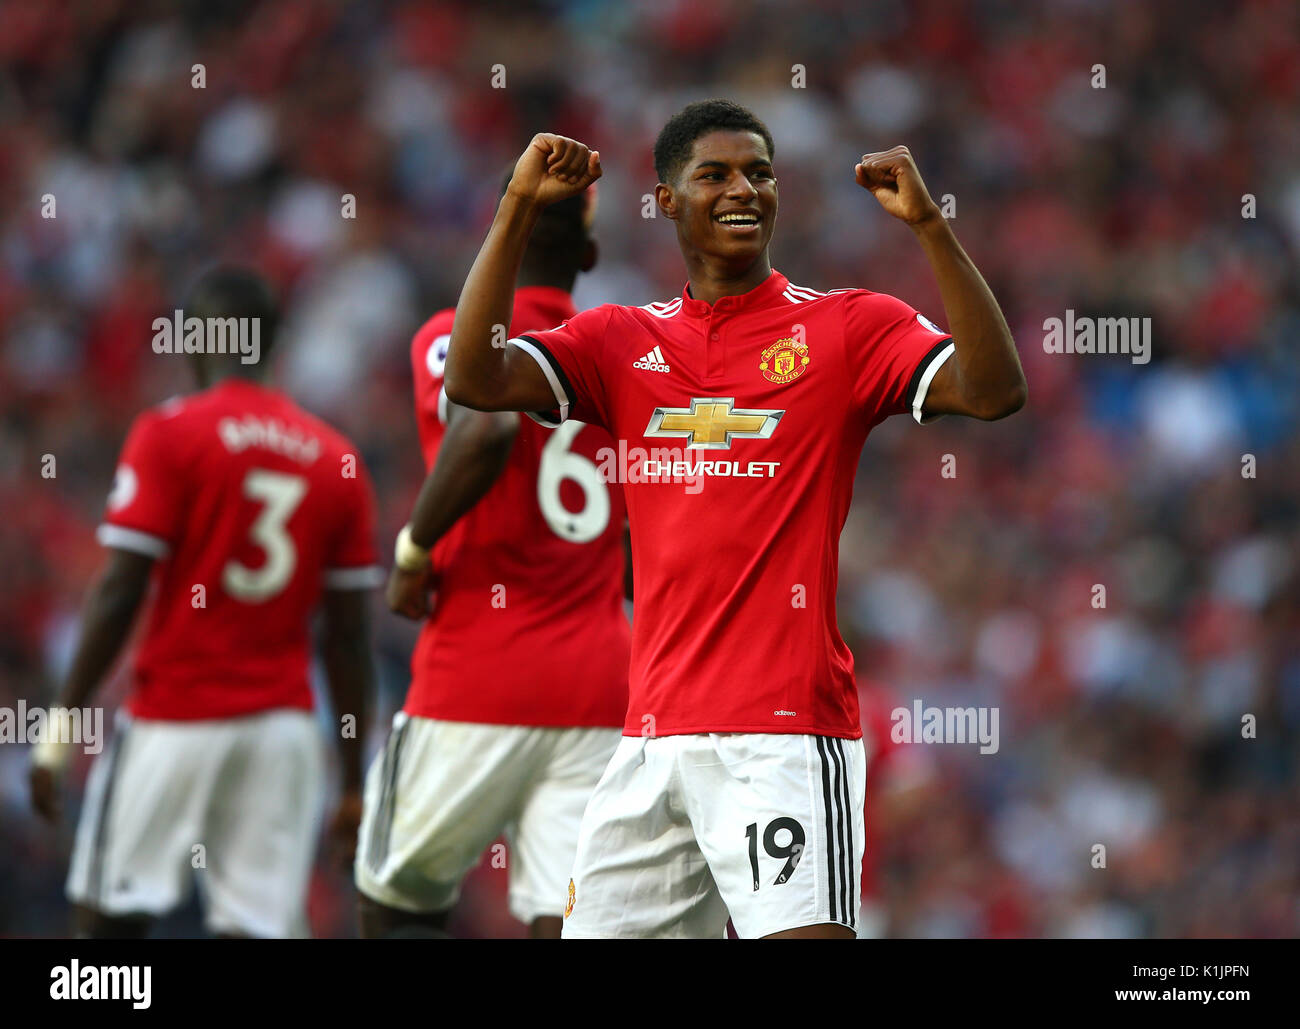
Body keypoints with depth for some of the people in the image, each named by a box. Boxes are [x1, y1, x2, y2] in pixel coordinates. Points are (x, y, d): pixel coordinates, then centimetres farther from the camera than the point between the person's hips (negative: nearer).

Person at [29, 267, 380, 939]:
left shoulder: (169, 435, -4)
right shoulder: (337, 460, 9)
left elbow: (120, 591, -9)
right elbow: (347, 637, 9)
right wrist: (354, 781, 15)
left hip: (175, 716, -4)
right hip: (284, 726, 4)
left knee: (109, 920, 2)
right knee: (255, 930, 0)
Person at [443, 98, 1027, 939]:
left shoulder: (848, 328, 2)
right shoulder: (622, 342, 13)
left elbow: (993, 390, -11)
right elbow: (475, 379, 0)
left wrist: (928, 223, -19)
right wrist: (519, 207, -5)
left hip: (786, 725, -5)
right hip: (653, 735, 5)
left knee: (805, 935, -18)